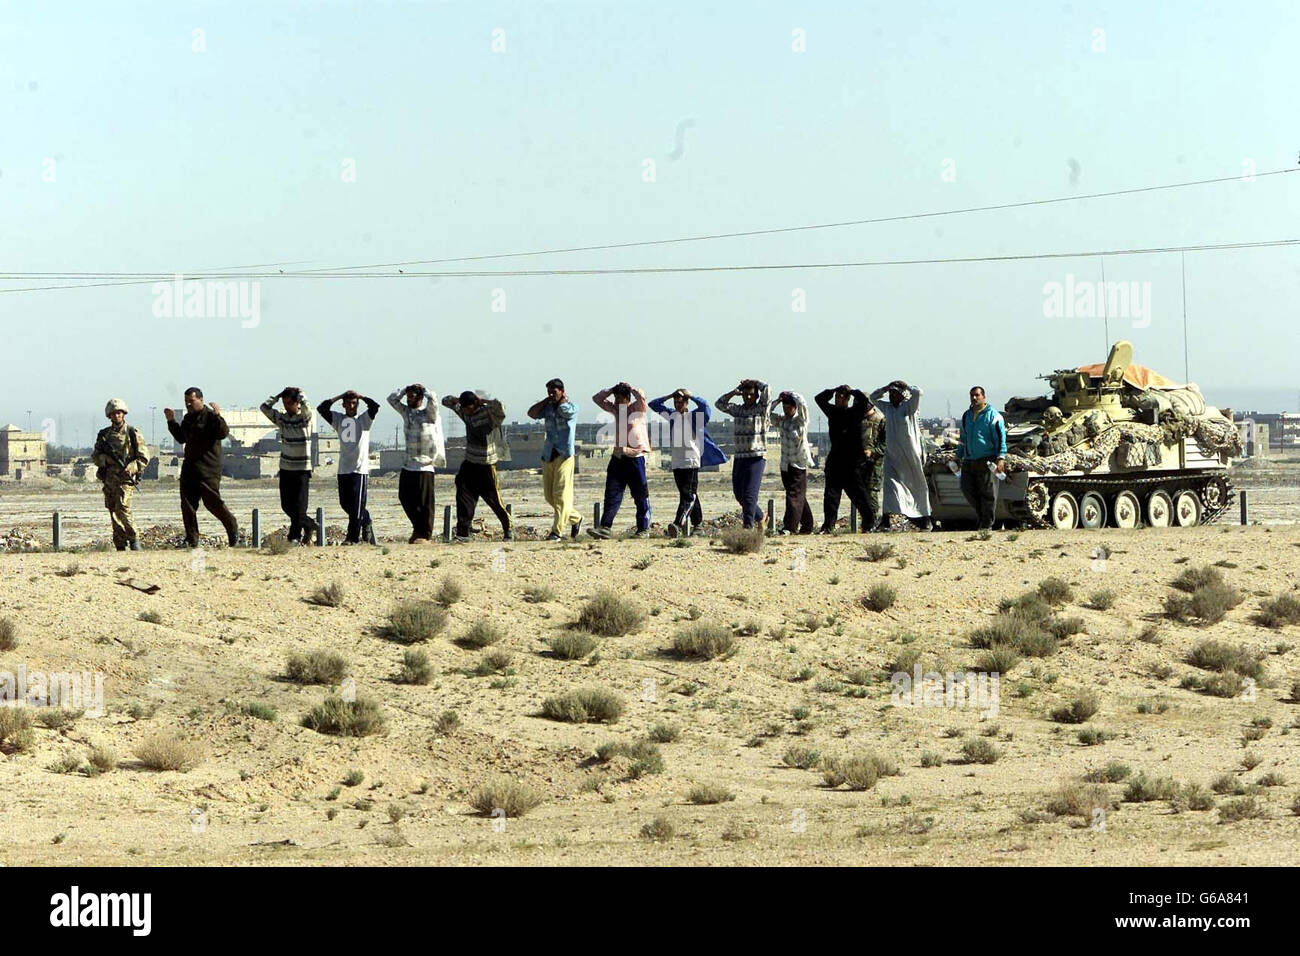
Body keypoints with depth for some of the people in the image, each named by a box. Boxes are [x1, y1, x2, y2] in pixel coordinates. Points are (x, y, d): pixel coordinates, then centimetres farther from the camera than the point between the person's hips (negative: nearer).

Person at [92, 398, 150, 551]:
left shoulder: (132, 433, 1)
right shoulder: (103, 435, 12)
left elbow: (144, 458, 0)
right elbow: (95, 457, 15)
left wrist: (132, 468, -17)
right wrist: (104, 459, -7)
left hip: (125, 479, -5)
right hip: (108, 480, 5)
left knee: (122, 510, -19)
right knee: (113, 514, 4)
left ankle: (134, 539, -5)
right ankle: (120, 546, 9)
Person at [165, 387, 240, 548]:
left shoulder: (210, 416, -8)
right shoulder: (188, 418, 17)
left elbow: (223, 433, -22)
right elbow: (181, 438, 30)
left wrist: (217, 416, -34)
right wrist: (171, 422, 25)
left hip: (208, 470, -8)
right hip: (189, 467, 8)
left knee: (212, 502, -7)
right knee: (187, 504, 3)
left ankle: (232, 527, 14)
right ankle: (192, 539, 8)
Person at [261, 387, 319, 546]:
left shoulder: (306, 418, -6)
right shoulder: (282, 418, 7)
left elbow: (306, 408, -26)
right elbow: (265, 407, 2)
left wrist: (300, 393, -9)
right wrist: (279, 395, 2)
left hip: (302, 468, -5)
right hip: (285, 467, 5)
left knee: (299, 506, -7)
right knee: (287, 505, 6)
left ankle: (295, 536, 5)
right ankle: (309, 525, 23)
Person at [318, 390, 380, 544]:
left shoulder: (364, 419, 3)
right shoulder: (338, 419, 11)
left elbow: (374, 406, -12)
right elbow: (322, 408, 2)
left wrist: (360, 396, 0)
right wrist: (339, 397, 4)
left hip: (360, 469, -4)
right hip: (343, 469, 4)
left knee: (356, 505, -5)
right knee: (345, 503, 7)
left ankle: (353, 537, -3)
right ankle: (366, 522, 28)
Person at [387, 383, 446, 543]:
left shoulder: (429, 413, -5)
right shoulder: (406, 412, 14)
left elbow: (433, 399, -22)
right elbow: (392, 399, 20)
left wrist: (423, 389, -4)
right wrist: (405, 388, 11)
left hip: (425, 465, -7)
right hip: (408, 465, 7)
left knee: (424, 501, -4)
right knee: (405, 497, 9)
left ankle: (426, 534, 1)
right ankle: (417, 528, 23)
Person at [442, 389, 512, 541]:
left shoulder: (489, 413, -14)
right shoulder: (465, 413, 5)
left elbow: (500, 406, -36)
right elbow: (446, 401, 17)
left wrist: (483, 401, -21)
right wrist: (456, 399, -4)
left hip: (487, 466, -6)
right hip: (469, 464, 6)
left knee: (494, 500, 1)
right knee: (464, 498, -3)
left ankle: (509, 528, 19)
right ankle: (463, 533, -1)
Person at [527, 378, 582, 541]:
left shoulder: (571, 406, 1)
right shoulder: (547, 408, 13)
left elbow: (565, 410, -20)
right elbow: (531, 413, 1)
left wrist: (563, 399, 0)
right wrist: (547, 400, 2)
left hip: (564, 455, -6)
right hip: (548, 454, 6)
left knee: (561, 494, -10)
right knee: (549, 495, 7)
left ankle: (556, 531, -11)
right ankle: (575, 518, 25)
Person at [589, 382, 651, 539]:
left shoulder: (638, 408, -3)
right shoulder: (616, 409, 13)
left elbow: (641, 396, -23)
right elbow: (597, 398, 18)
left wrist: (629, 388, -7)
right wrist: (613, 388, 7)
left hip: (635, 458, -5)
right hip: (618, 458, 5)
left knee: (641, 497, 2)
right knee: (612, 495, -3)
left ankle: (643, 529, 8)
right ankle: (605, 527, -7)